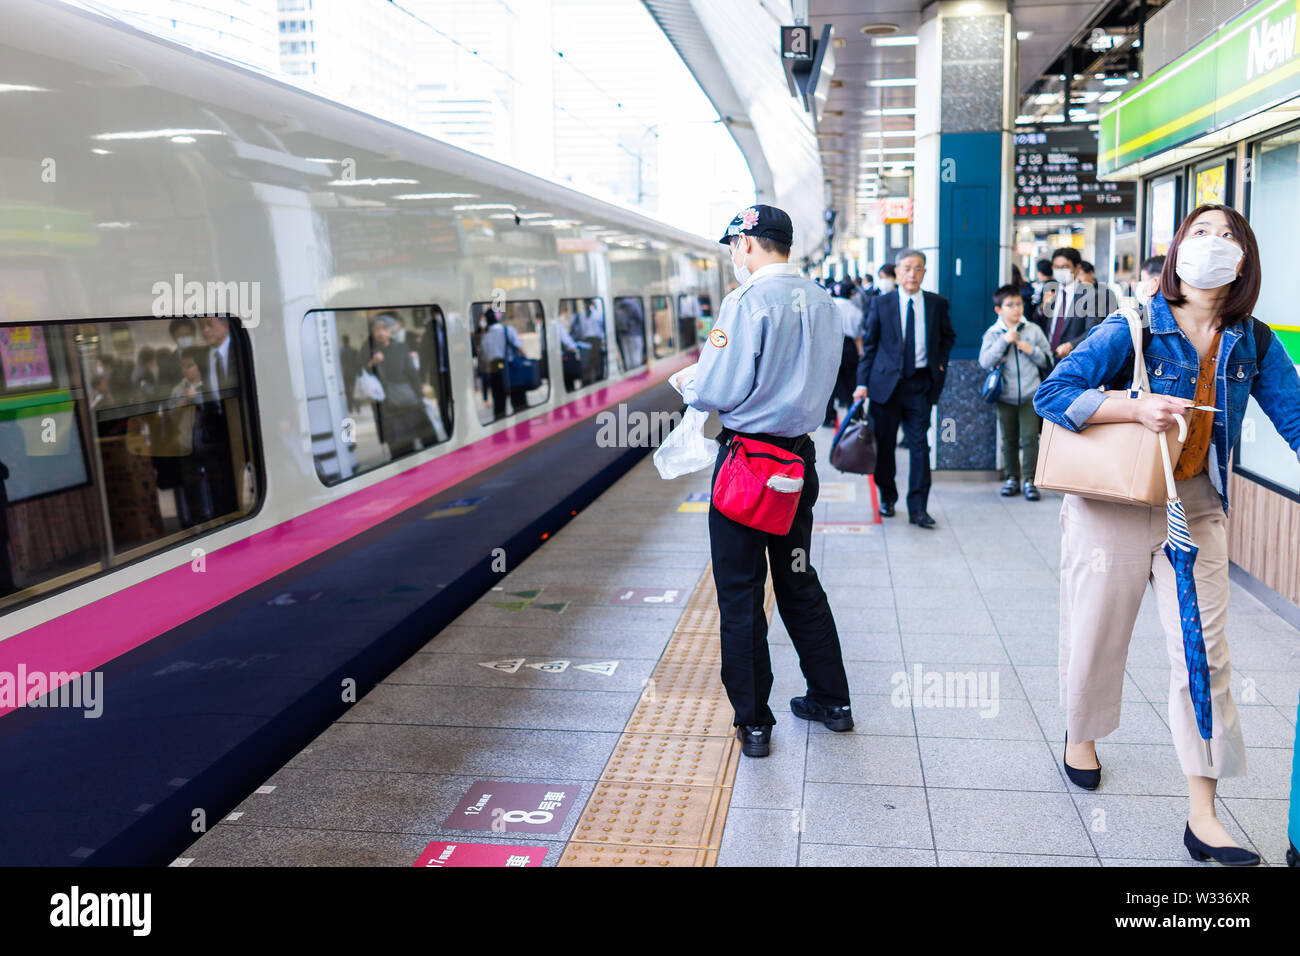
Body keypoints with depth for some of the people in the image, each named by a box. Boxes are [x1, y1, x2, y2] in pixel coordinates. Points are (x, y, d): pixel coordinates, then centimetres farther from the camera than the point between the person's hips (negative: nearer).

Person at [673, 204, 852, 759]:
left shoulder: (747, 301, -16)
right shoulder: (821, 303, 6)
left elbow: (720, 392, -20)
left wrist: (686, 382, 3)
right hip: (801, 455, 7)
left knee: (740, 592, 4)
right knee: (798, 582, 20)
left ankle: (753, 723, 13)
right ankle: (831, 701, 30)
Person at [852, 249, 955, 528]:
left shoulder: (937, 303, 5)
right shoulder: (881, 303, 1)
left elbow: (948, 336, 22)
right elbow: (868, 345, 3)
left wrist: (940, 361, 6)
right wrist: (862, 383, -3)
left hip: (920, 384, 1)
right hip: (885, 383, 0)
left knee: (919, 444, -4)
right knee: (884, 443, 6)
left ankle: (918, 508, 2)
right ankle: (887, 498, 25)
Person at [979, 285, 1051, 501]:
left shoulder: (1033, 330, 4)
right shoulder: (992, 333, 1)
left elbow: (1047, 361, 7)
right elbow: (985, 362, -12)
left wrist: (1031, 350, -10)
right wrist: (1004, 341, -18)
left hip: (1030, 395, 0)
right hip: (1005, 396, 1)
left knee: (1030, 437, -6)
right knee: (1009, 439, 9)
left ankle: (1030, 480, 0)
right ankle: (1012, 477, 20)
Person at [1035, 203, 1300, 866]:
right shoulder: (1134, 328, -11)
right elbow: (1050, 394, -17)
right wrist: (1136, 407, -28)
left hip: (1197, 506, 4)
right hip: (1114, 501, -3)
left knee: (1204, 652, 1)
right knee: (1097, 631, 10)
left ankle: (1202, 817, 10)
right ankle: (1081, 735, 41)